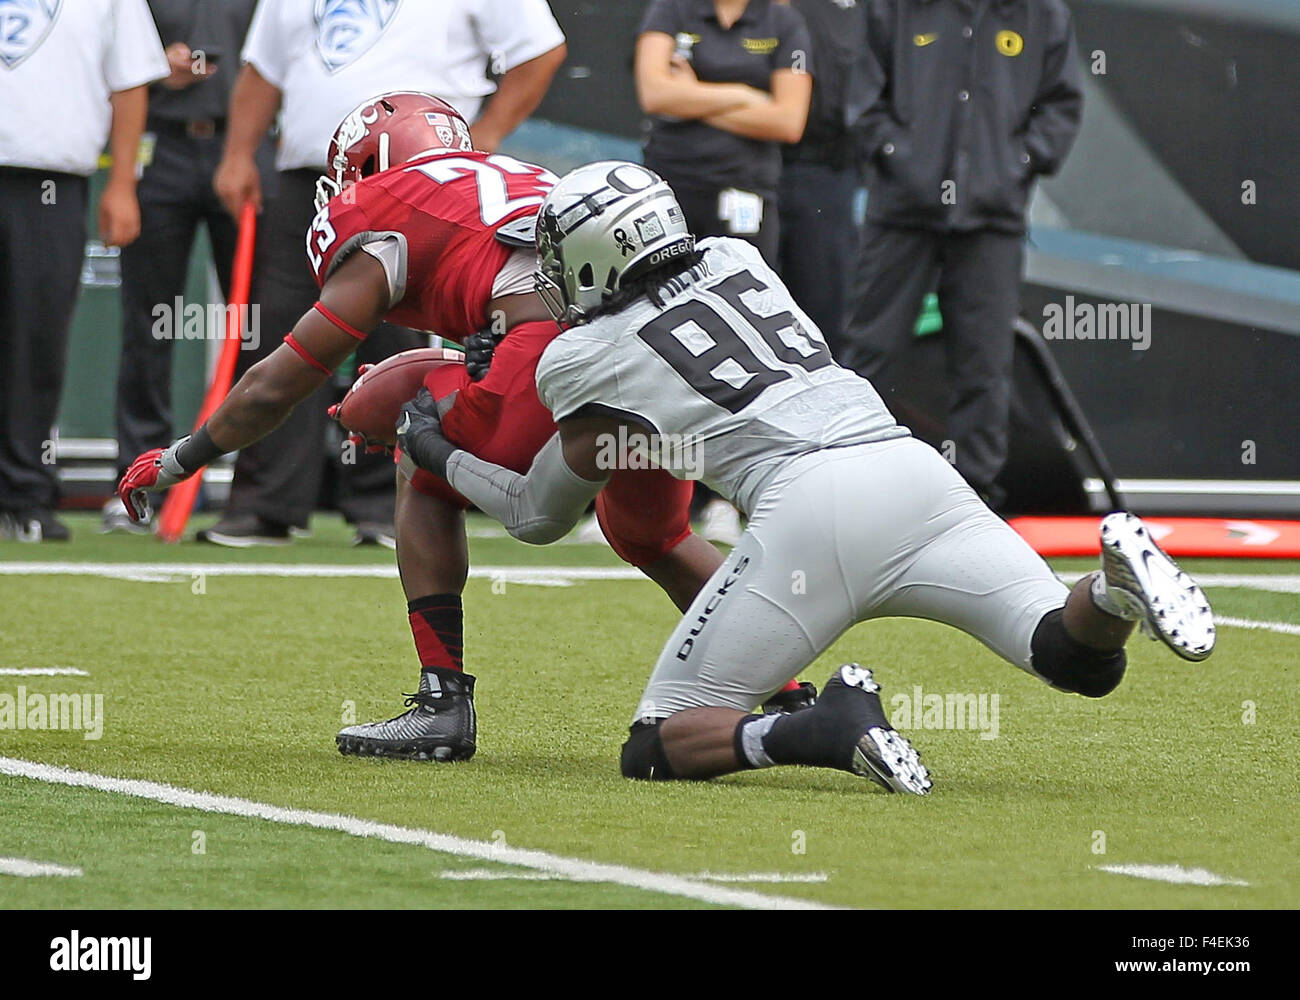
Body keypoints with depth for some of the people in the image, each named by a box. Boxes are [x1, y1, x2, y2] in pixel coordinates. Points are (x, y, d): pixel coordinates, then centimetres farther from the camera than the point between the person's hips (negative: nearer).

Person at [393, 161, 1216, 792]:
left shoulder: (588, 362, 12)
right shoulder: (737, 259, 25)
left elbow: (539, 516, 28)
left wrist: (438, 454, 45)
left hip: (807, 507, -5)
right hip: (914, 470, 5)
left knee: (657, 749, 4)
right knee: (1080, 660, 7)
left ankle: (830, 731, -25)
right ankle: (1113, 587, -29)